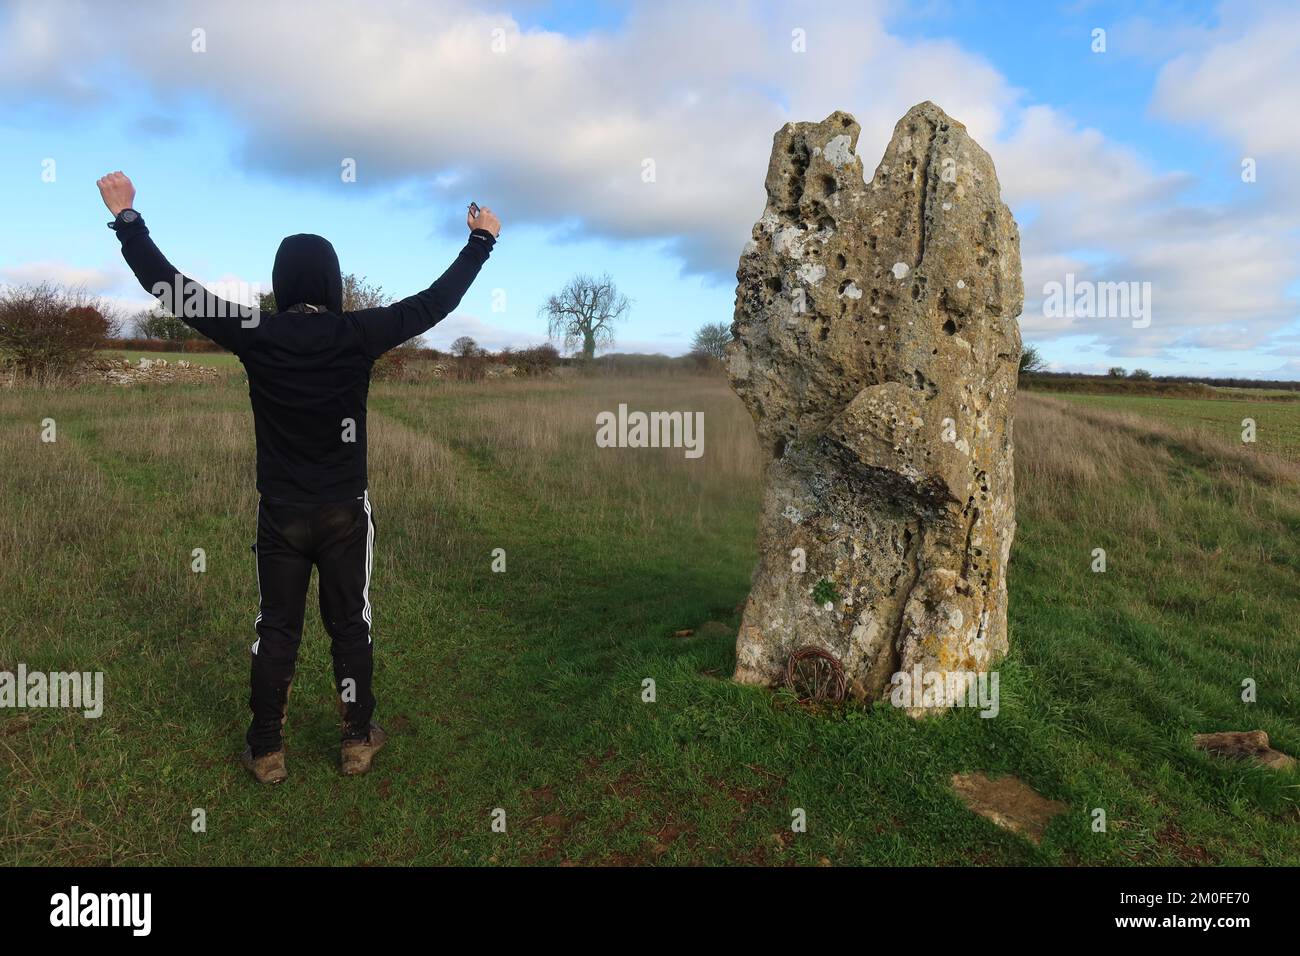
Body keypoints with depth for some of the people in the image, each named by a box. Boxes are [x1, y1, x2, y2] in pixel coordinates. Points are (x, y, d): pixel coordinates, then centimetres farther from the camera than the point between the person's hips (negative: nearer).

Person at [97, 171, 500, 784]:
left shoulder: (257, 336, -11)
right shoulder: (358, 335, -11)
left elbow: (170, 287, -2)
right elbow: (435, 301, -1)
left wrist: (126, 217, 10)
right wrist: (481, 241, 10)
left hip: (281, 513, 0)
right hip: (346, 510, 0)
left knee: (276, 629, 12)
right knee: (350, 625, 12)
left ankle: (267, 752, 23)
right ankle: (358, 740, 25)